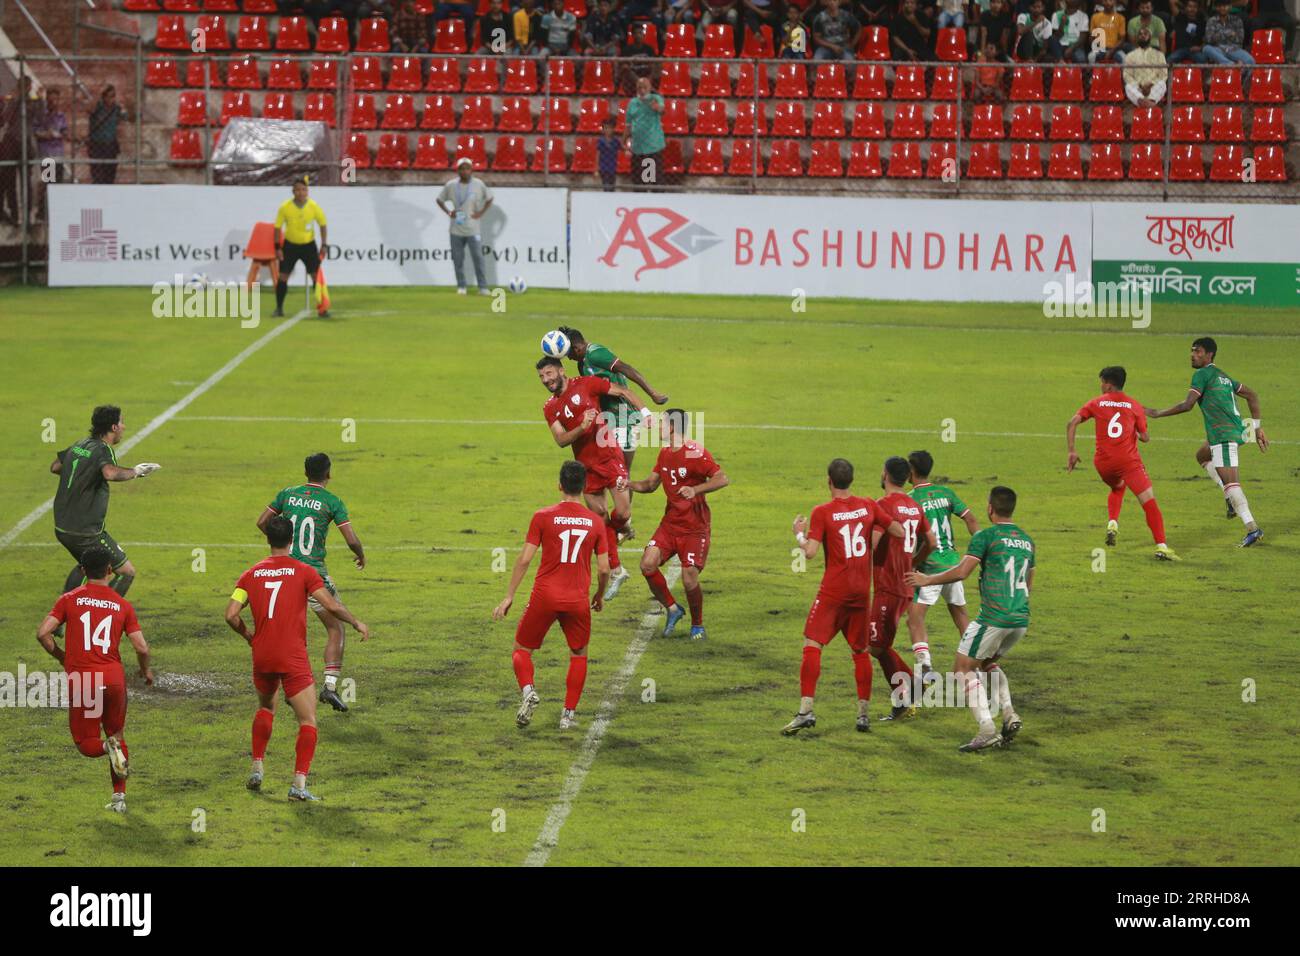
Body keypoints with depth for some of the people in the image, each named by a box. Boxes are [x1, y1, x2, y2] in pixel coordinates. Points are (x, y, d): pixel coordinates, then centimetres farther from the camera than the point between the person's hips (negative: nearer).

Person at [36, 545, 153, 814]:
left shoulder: (69, 599, 2)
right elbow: (141, 647, 0)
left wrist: (62, 657, 12)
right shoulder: (123, 605, 5)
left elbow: (43, 634, -6)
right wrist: (146, 671, 21)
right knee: (117, 735, 20)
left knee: (86, 743, 12)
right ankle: (119, 797, 13)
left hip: (80, 680, -1)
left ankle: (108, 747, -23)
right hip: (113, 677, 2)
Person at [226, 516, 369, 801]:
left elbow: (231, 614, -2)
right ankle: (299, 783, -13)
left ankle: (256, 769, 24)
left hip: (262, 657, 4)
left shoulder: (252, 574, 5)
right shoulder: (304, 572, -4)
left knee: (265, 707, 30)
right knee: (308, 721, 0)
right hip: (294, 660, -4)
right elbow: (331, 606, -10)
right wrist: (357, 623, 7)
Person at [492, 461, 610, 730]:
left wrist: (509, 596, 0)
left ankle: (528, 690, -14)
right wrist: (600, 596, 22)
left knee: (521, 650, 14)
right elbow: (604, 568, 3)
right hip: (578, 600, 1)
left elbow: (525, 559, -5)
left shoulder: (543, 517, -2)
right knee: (579, 655, 21)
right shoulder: (596, 521, 3)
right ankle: (569, 713, 15)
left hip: (545, 597, -1)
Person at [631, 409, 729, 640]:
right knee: (647, 564, -13)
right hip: (670, 523, 7)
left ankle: (698, 625, 13)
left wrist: (695, 490, -34)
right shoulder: (664, 453, 9)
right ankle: (672, 609, 9)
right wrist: (629, 485, -1)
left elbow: (723, 479, -22)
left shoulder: (695, 452, -15)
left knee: (689, 579, -12)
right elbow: (651, 484, 17)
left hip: (695, 528, -7)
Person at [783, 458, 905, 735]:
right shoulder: (868, 506, 2)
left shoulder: (822, 512, -10)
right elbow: (899, 532, 7)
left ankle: (806, 710, -17)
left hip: (833, 590, -4)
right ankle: (864, 713, 14)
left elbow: (810, 551, -16)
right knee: (861, 651, 14)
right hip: (862, 589, 4)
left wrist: (799, 534, 4)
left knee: (812, 645, -5)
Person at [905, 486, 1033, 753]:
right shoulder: (1026, 540, 14)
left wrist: (927, 580, -2)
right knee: (988, 662, 27)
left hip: (993, 618, -7)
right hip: (1021, 620, 7)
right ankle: (1009, 715, 8)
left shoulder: (985, 536, -7)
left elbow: (962, 572, -14)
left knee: (964, 668, 4)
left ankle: (987, 730, -10)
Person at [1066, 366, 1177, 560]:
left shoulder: (1096, 403, 8)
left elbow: (1071, 423, -2)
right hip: (1128, 461, -3)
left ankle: (1112, 523, 10)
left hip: (1103, 463, 3)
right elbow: (1145, 437, 5)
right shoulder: (1134, 406, 6)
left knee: (1117, 488, 34)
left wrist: (1071, 452, 1)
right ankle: (1161, 547, -17)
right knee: (1150, 503, -4)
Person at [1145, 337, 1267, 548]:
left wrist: (1157, 413, -3)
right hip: (1236, 431, 10)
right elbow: (1252, 395, 23)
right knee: (1202, 456, 31)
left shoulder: (1202, 374, -5)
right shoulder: (1223, 377, 22)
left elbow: (1187, 405, -12)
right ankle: (1232, 499, 17)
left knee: (1229, 481, -13)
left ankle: (1252, 528, -22)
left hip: (1222, 434, -10)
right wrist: (1258, 427, 22)